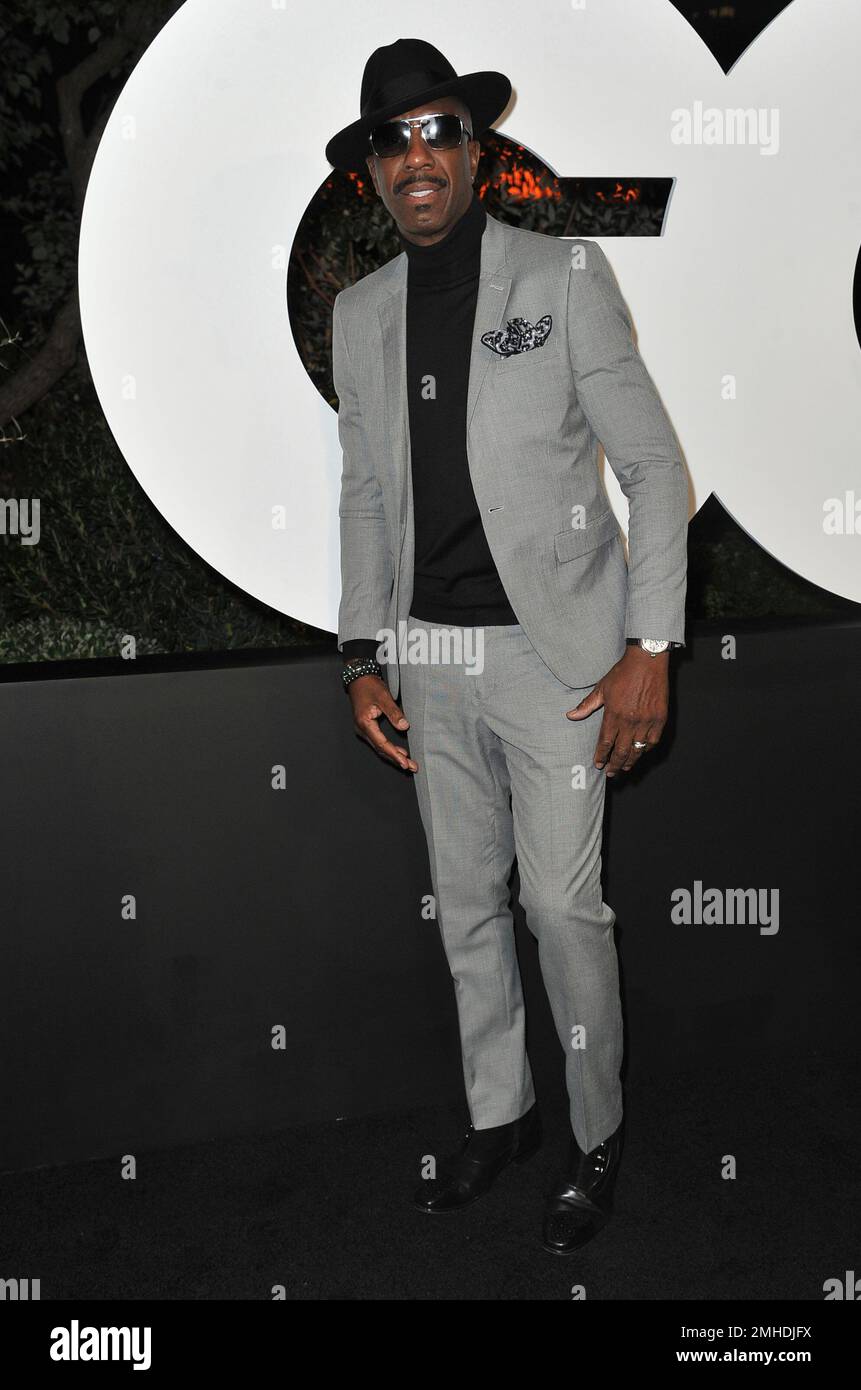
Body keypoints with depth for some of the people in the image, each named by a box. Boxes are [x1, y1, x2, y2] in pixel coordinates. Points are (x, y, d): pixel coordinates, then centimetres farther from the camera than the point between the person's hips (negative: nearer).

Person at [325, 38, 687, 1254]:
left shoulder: (564, 276, -6)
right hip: (430, 659, 5)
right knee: (467, 906, 13)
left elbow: (655, 468, -6)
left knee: (563, 905, 0)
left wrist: (650, 650, -13)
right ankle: (498, 1116, 34)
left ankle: (599, 1139, 23)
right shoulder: (360, 311, 7)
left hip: (554, 652, -4)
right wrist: (364, 657, 7)